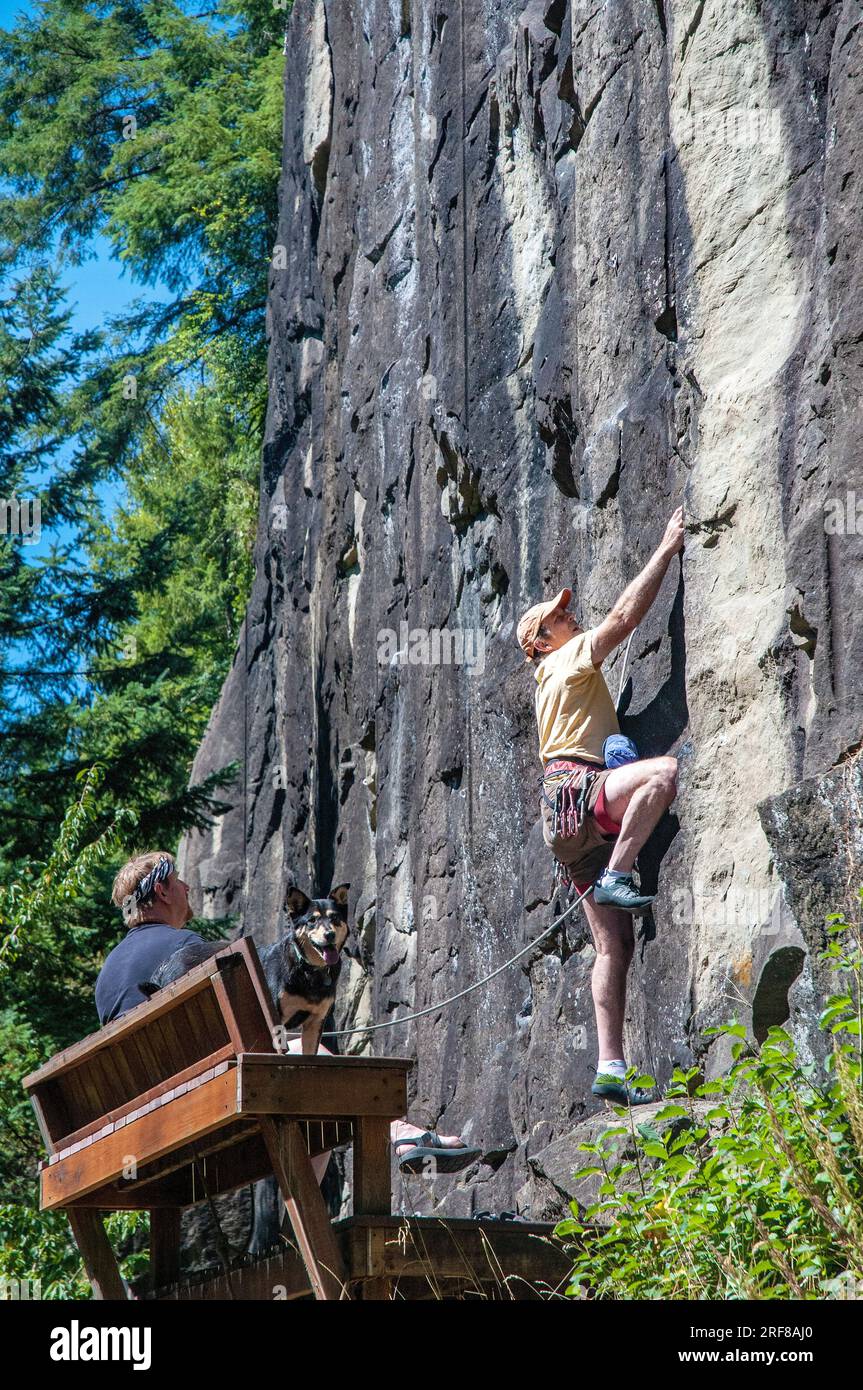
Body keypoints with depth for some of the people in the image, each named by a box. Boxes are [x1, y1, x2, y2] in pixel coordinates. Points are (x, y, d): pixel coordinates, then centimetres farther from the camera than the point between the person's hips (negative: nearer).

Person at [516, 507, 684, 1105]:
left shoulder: (555, 681, 33)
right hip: (574, 790, -9)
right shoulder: (572, 659, 6)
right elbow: (627, 613, -3)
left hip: (577, 826, 9)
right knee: (665, 769, -35)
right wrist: (668, 549, 1)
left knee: (615, 944, 0)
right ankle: (616, 876, -33)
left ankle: (611, 1068, -7)